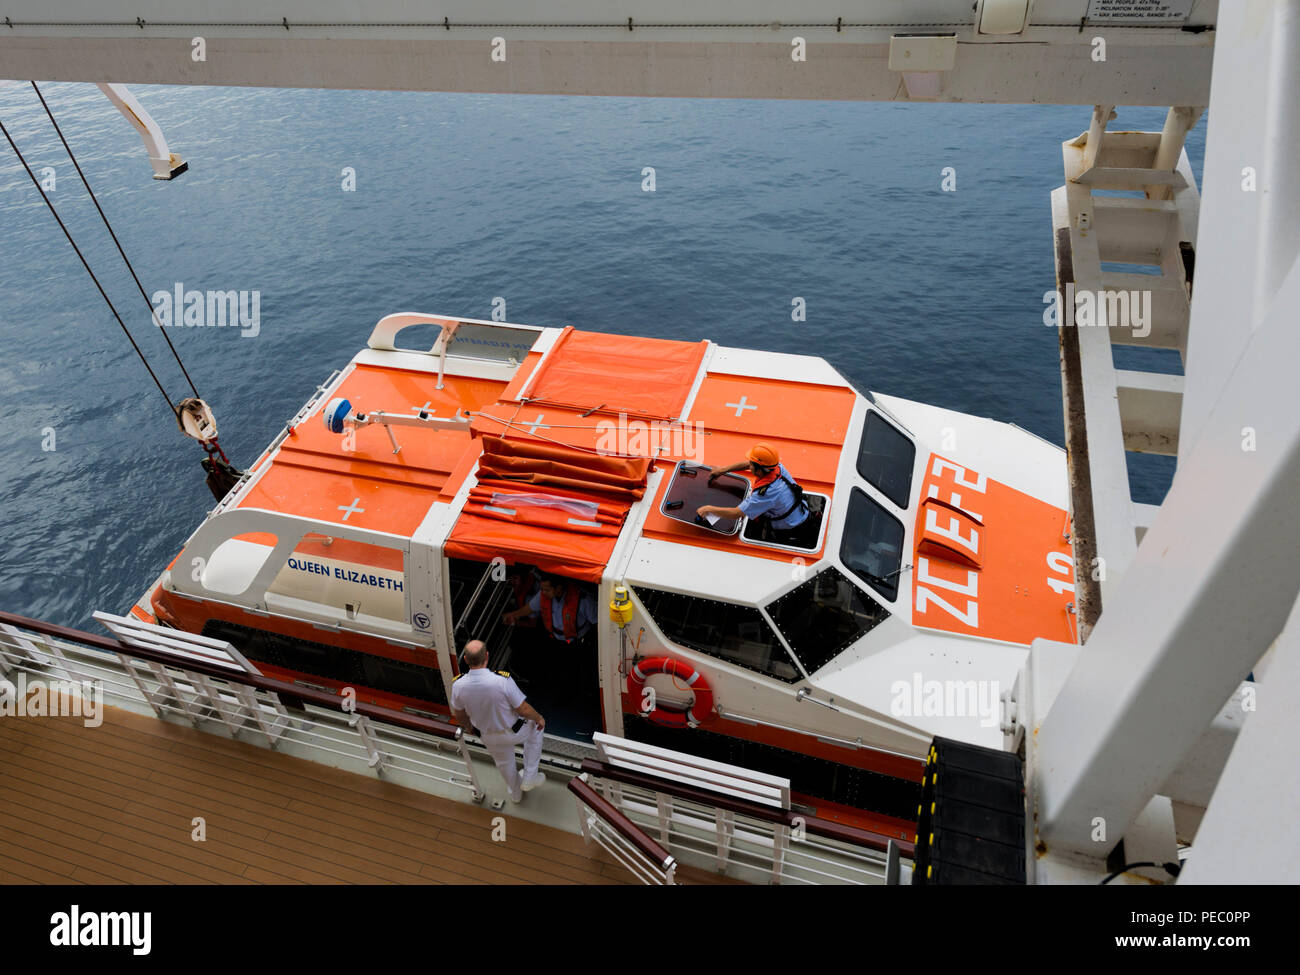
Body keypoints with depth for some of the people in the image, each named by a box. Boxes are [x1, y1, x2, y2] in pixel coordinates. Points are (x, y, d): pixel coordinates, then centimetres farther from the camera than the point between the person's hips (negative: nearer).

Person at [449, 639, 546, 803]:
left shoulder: (458, 685, -25)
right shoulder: (503, 681, -37)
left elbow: (459, 714, -3)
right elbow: (523, 710, -24)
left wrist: (468, 725, 20)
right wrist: (539, 719, -2)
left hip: (488, 737, 4)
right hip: (513, 732, -3)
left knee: (504, 763, 33)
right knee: (535, 725, 29)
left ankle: (515, 793, 59)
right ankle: (530, 777, 33)